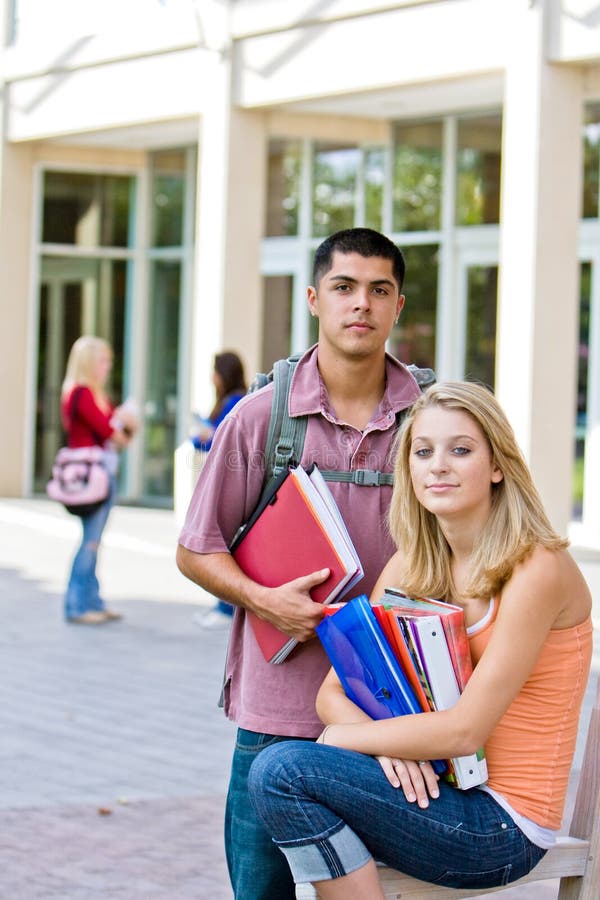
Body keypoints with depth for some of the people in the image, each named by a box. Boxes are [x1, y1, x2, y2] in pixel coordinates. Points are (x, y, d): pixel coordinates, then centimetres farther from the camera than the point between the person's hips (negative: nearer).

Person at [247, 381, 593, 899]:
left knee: (283, 772, -20)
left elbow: (465, 729, -19)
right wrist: (386, 743, -16)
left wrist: (343, 737, -11)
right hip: (428, 786, 7)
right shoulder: (410, 567, 7)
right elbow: (334, 692, 4)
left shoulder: (537, 569, -15)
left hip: (505, 826, -7)